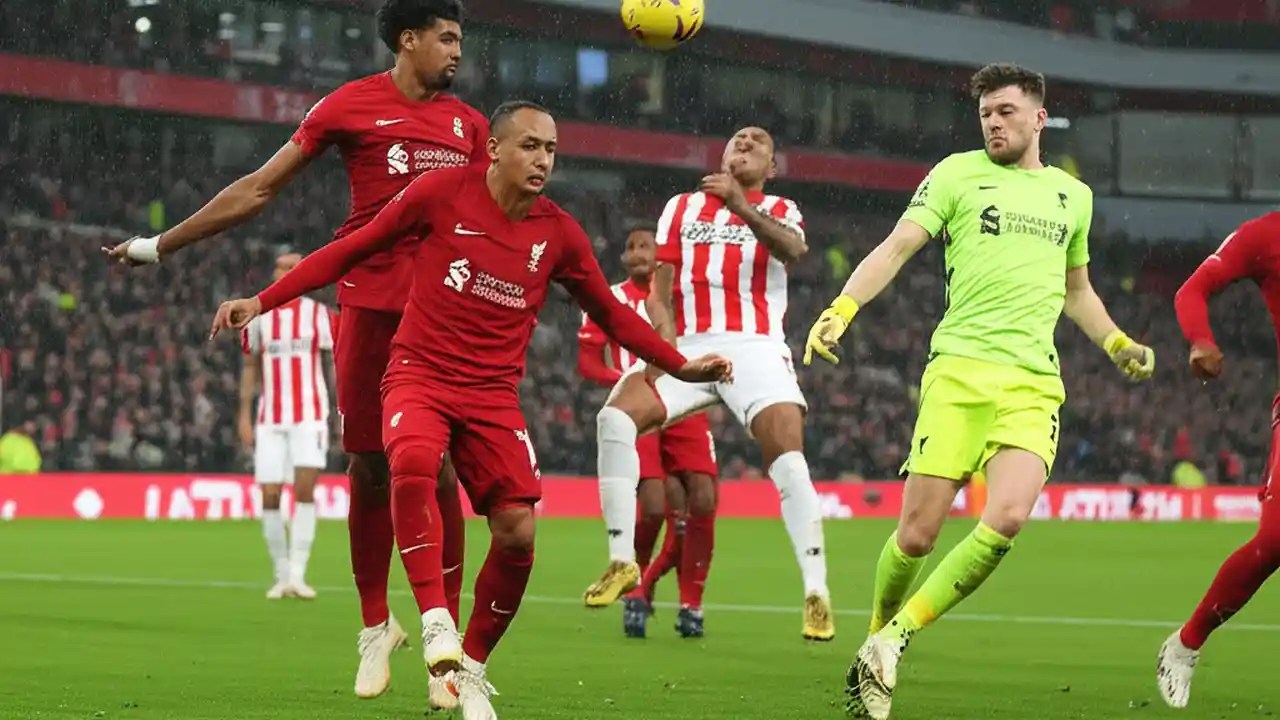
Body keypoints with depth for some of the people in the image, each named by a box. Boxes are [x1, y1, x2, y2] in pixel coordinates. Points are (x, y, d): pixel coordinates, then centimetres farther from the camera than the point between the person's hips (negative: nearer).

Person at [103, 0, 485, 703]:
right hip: (370, 302, -2)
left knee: (435, 470, -4)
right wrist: (159, 246, 7)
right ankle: (375, 627, 18)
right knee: (369, 465, 2)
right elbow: (257, 189, 6)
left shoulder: (468, 124, 12)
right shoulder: (350, 105, 2)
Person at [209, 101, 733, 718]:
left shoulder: (558, 234, 2)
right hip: (420, 373, -3)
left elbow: (611, 315, 17)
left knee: (517, 534, -9)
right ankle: (436, 619, -31)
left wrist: (680, 366, 11)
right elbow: (351, 250, 1)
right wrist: (261, 301, -2)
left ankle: (469, 667, 12)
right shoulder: (441, 193, -6)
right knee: (412, 464, -36)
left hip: (493, 392, 3)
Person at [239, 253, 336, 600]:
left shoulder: (318, 314, 4)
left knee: (304, 489, -15)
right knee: (269, 497, -2)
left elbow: (333, 365, 5)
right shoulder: (259, 316, 10)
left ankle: (297, 575, -15)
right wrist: (244, 414, 7)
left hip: (309, 416, -2)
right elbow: (250, 366, 14)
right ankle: (281, 575, 11)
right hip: (270, 419, 2)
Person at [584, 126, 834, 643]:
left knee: (788, 458, -21)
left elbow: (794, 249, -12)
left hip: (754, 348, -3)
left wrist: (743, 209, -28)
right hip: (688, 348, 3)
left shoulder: (778, 211, 12)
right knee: (615, 418, -19)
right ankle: (622, 562, -11)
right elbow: (660, 285, 14)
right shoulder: (683, 208, 20)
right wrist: (661, 336, -7)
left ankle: (817, 594, -17)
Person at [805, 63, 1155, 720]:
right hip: (958, 372, -2)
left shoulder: (1073, 195, 21)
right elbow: (897, 247, 0)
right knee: (917, 534, -7)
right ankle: (877, 635, 20)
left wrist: (1117, 343, 22)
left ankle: (893, 641, -10)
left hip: (1033, 385, 2)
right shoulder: (958, 173, 9)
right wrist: (843, 307, -15)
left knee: (1007, 519, -22)